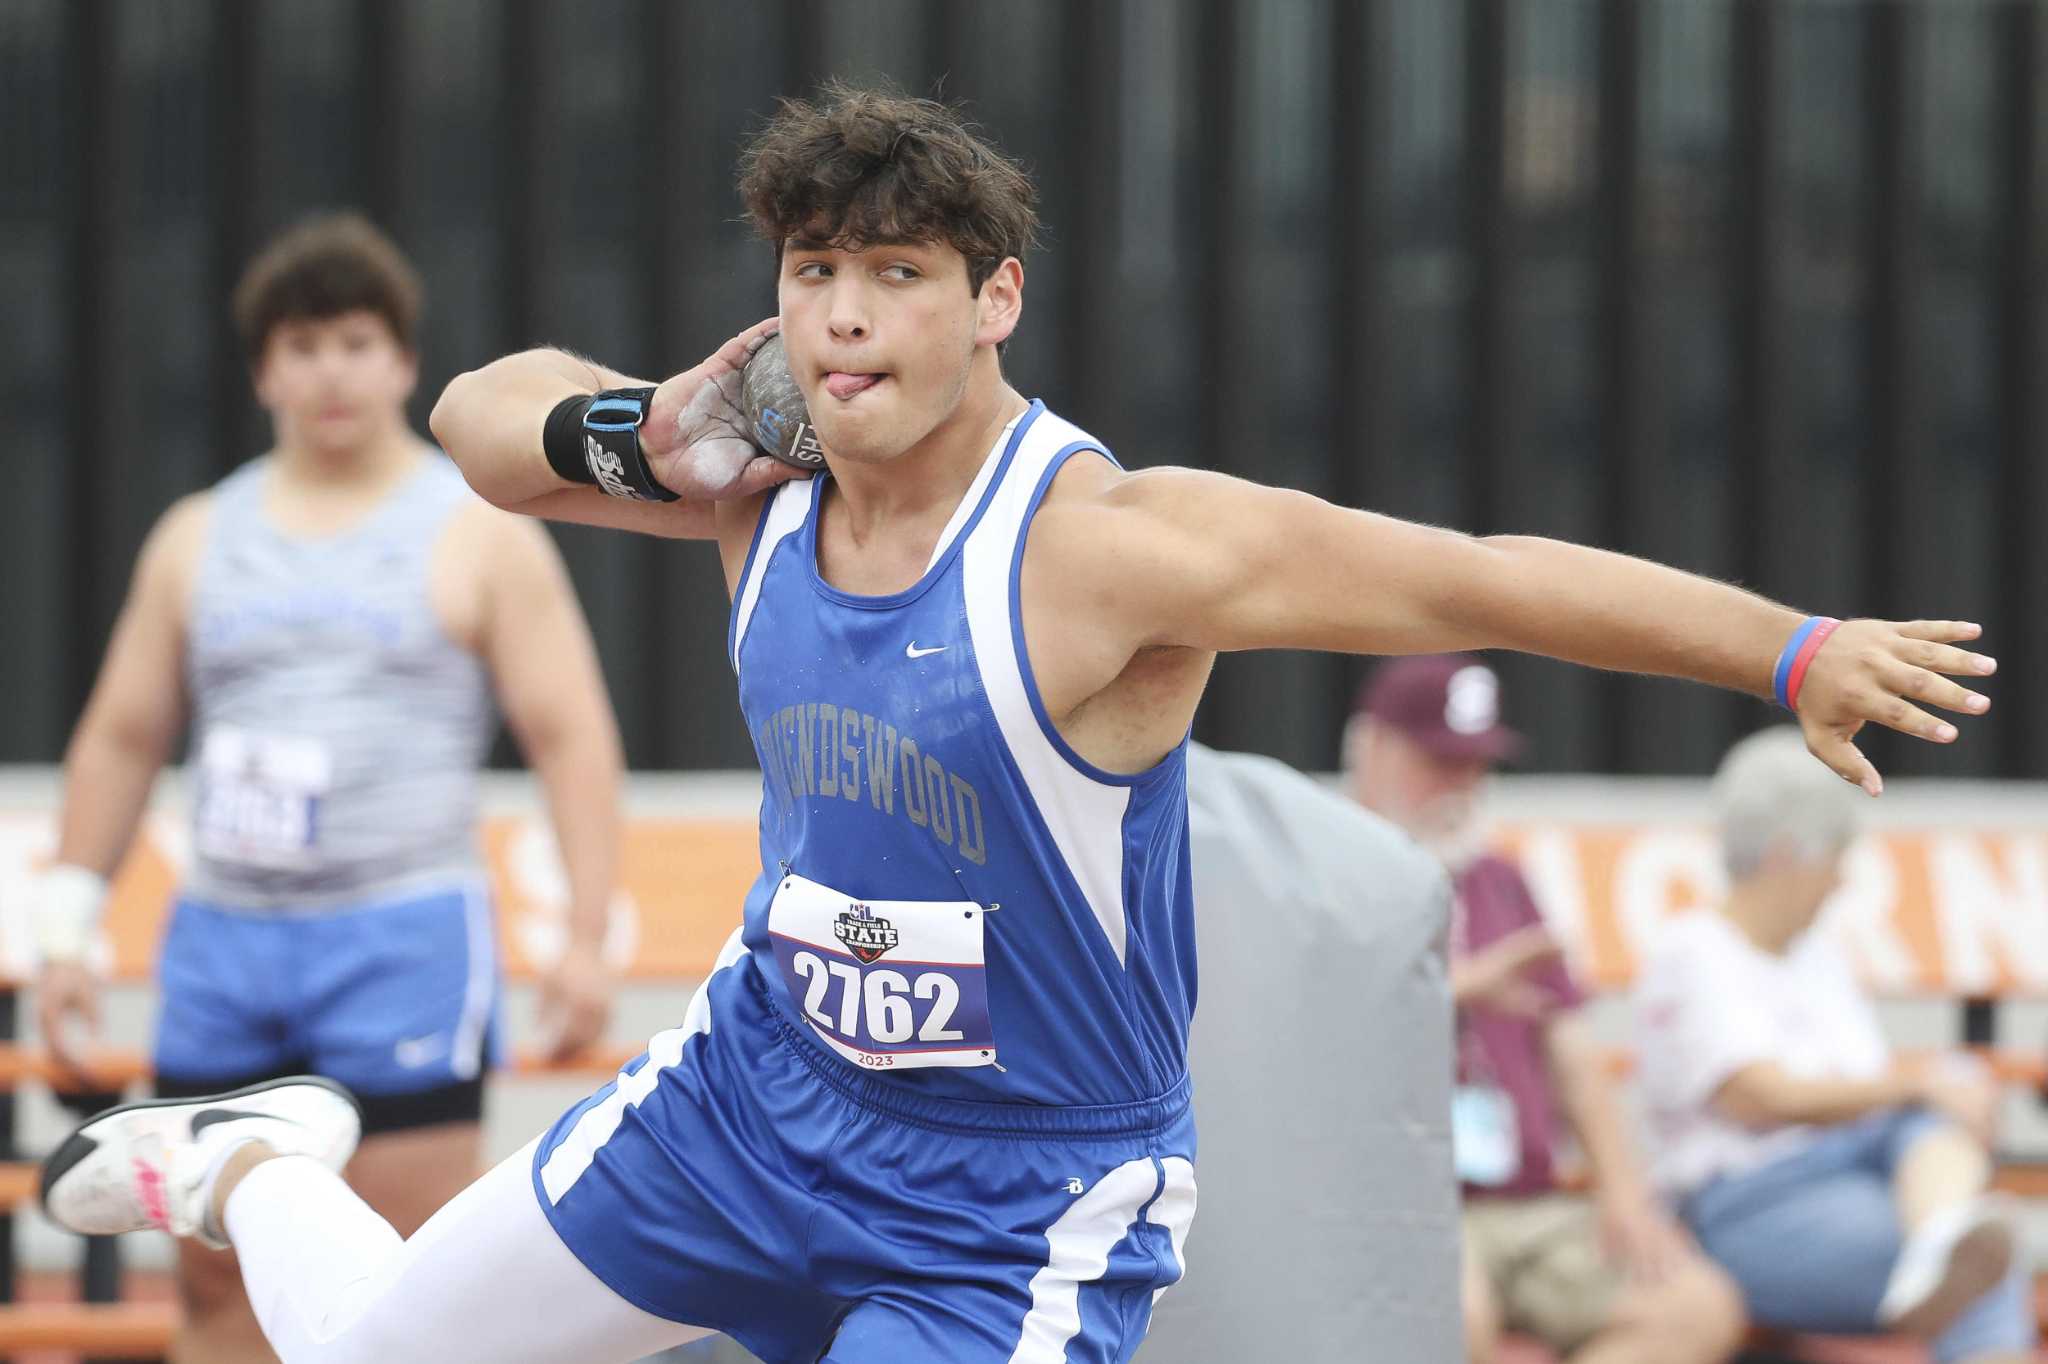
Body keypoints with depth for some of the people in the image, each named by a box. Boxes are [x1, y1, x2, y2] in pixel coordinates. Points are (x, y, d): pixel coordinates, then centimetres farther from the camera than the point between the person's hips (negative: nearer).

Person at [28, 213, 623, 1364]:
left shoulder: (481, 534, 2)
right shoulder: (199, 538, 14)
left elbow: (573, 737, -2)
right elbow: (121, 739, 18)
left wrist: (587, 940, -12)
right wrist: (69, 931, 10)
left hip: (406, 940, -4)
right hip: (223, 943, 4)